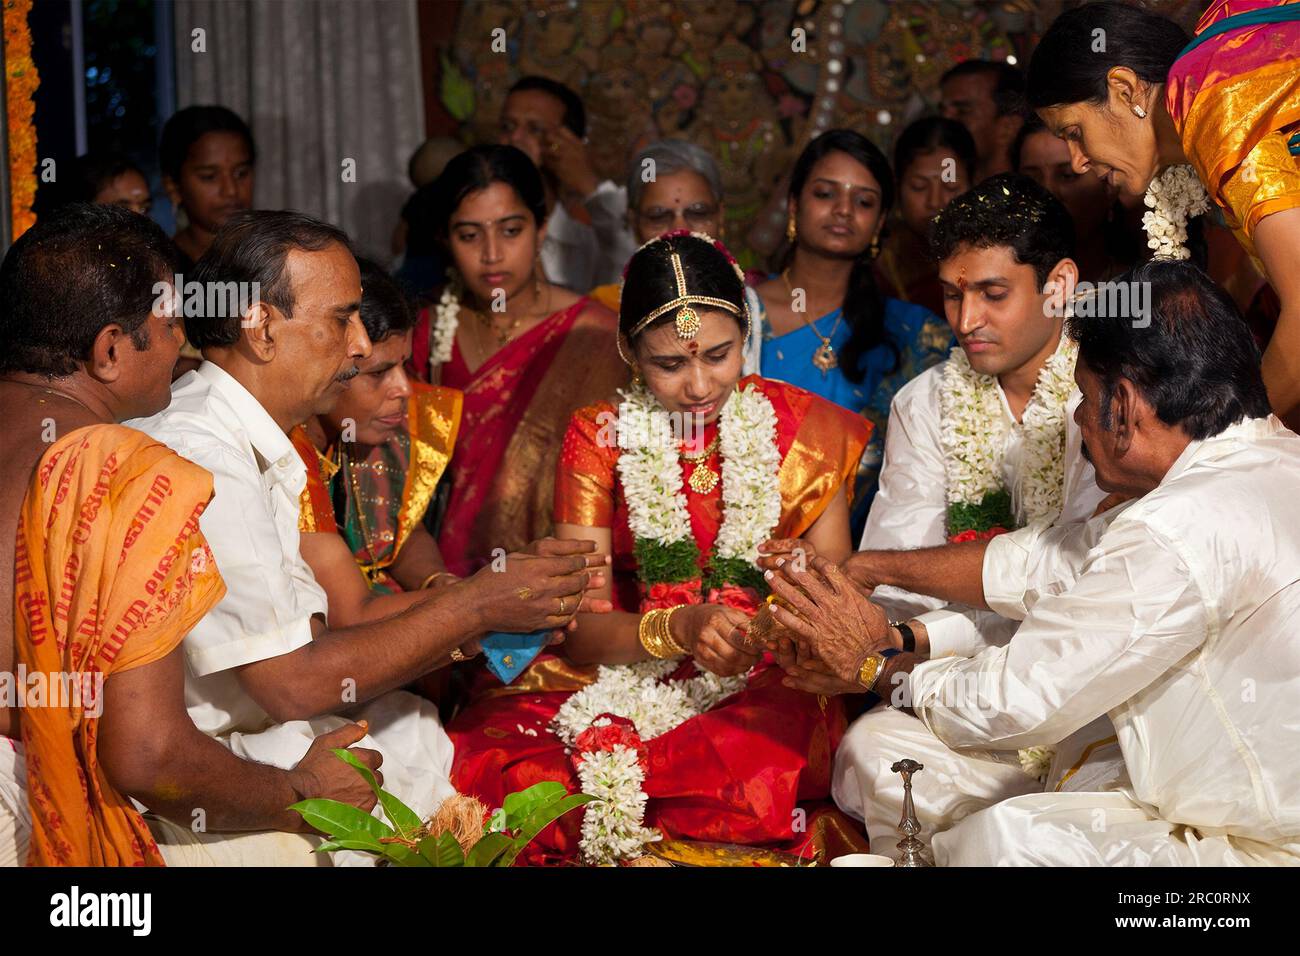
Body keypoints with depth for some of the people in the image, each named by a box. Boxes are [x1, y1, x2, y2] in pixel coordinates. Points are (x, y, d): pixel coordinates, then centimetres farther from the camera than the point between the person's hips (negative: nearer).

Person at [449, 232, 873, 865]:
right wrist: (678, 630, -23)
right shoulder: (599, 438, 5)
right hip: (629, 675, 1)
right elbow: (581, 628, -3)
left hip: (764, 689, 0)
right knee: (489, 756, -31)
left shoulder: (800, 427, 6)